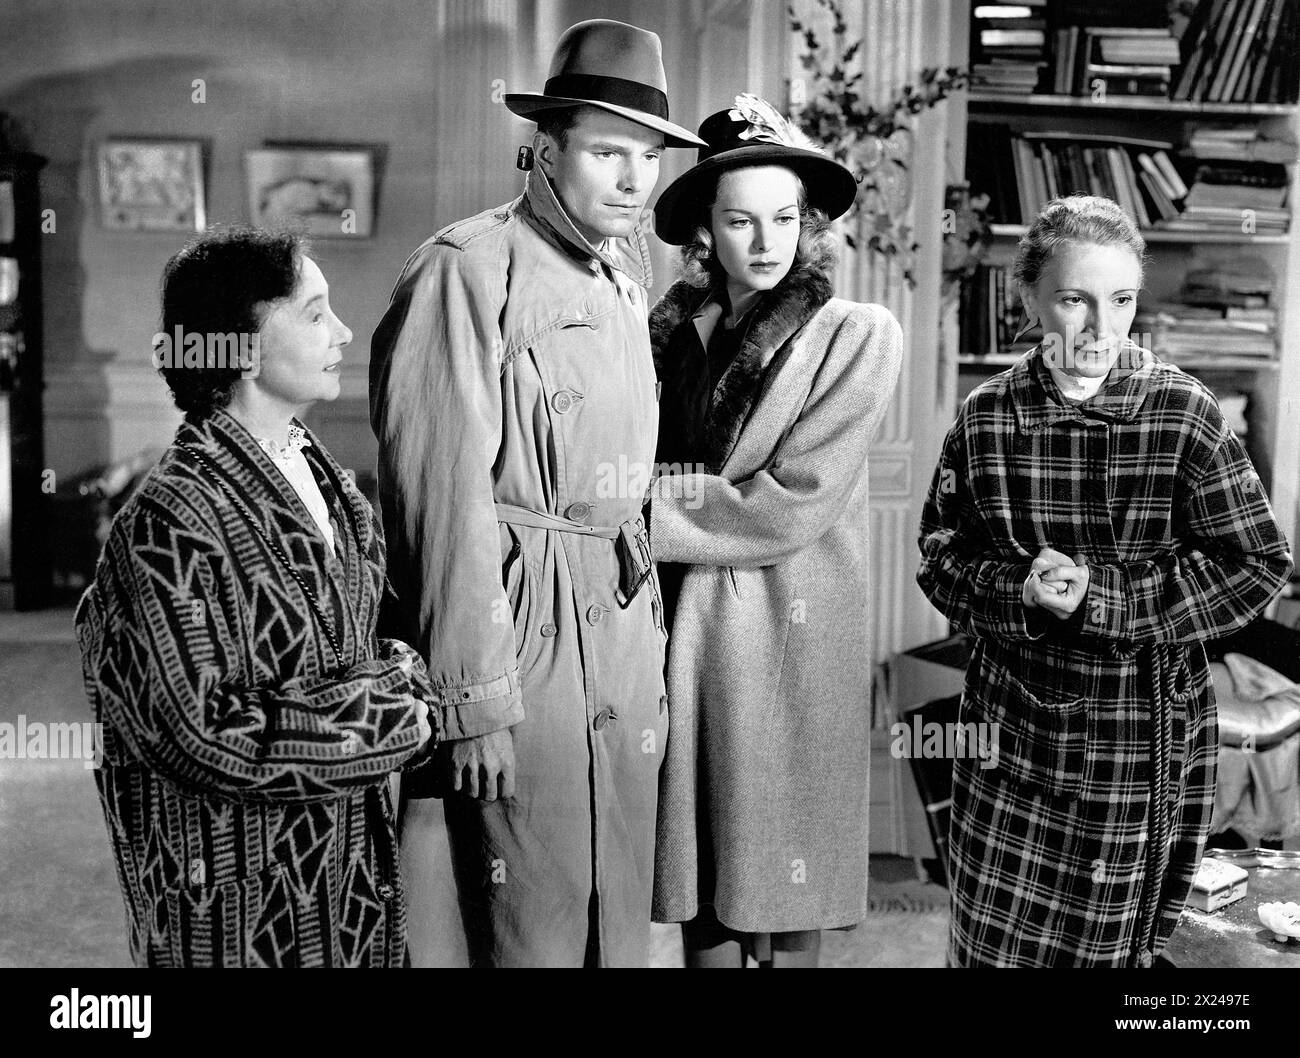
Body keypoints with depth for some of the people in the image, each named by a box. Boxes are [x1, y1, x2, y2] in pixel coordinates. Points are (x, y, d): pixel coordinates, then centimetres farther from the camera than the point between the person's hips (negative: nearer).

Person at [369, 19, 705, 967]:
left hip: (627, 617, 7)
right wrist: (476, 700, -15)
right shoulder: (470, 268, -11)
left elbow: (630, 473, 13)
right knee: (533, 928, 5)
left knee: (622, 915, 17)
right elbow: (446, 495, -15)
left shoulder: (628, 268, 13)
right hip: (521, 631, -7)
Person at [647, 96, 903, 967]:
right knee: (701, 855, 12)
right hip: (685, 624, 3)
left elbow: (792, 504, -12)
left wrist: (650, 518, -8)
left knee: (785, 866, 8)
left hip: (794, 630, -3)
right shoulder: (675, 328, 5)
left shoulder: (859, 335, -5)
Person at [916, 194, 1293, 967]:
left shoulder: (1185, 416, -11)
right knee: (990, 939, 11)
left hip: (1146, 737, -2)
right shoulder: (986, 419, -4)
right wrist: (1015, 589, -19)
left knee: (1113, 942, 15)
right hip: (1013, 730, 2)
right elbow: (941, 554, 2)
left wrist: (1102, 592, -19)